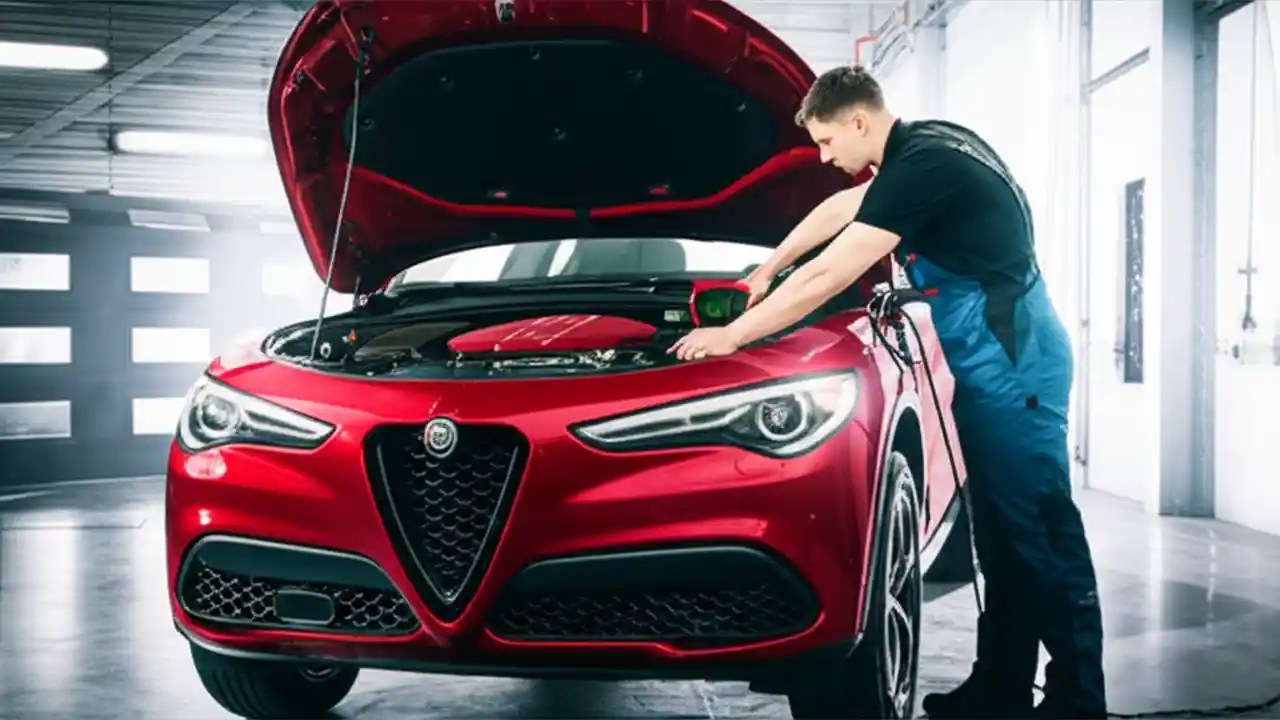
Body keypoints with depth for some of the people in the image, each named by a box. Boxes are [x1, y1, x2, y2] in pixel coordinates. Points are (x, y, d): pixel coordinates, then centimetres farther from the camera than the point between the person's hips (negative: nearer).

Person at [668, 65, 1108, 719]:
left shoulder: (922, 166, -18)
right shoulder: (927, 145, 13)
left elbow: (829, 276, -18)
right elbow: (837, 212, 28)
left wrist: (730, 337, -11)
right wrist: (766, 271, 34)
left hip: (1011, 363, -10)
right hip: (999, 362, 10)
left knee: (1042, 533, -7)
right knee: (1003, 532, 11)